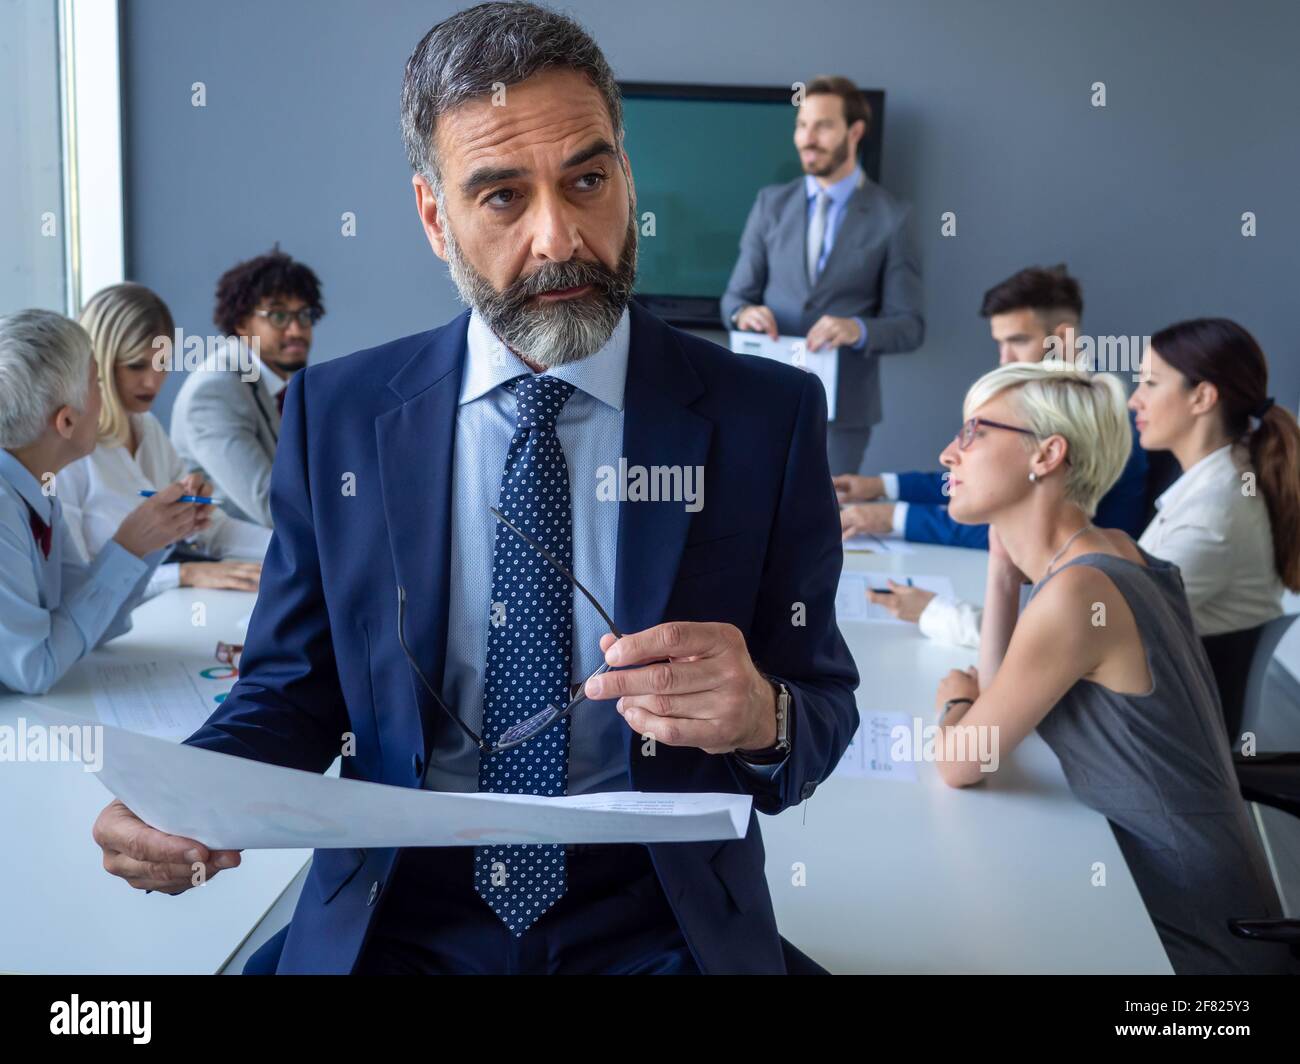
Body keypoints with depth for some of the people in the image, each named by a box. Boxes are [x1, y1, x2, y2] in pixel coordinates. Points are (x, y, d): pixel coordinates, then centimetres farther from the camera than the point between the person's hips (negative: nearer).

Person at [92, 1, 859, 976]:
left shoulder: (764, 416, -3)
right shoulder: (336, 414, 1)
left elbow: (826, 708, 1)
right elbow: (292, 688, 6)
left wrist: (762, 717, -22)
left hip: (658, 926, 0)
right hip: (397, 923, 1)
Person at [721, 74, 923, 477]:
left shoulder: (892, 216, -2)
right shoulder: (771, 203, 6)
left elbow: (908, 325, -3)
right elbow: (735, 295, 8)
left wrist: (858, 329, -24)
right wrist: (744, 313, -16)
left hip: (842, 406, -2)